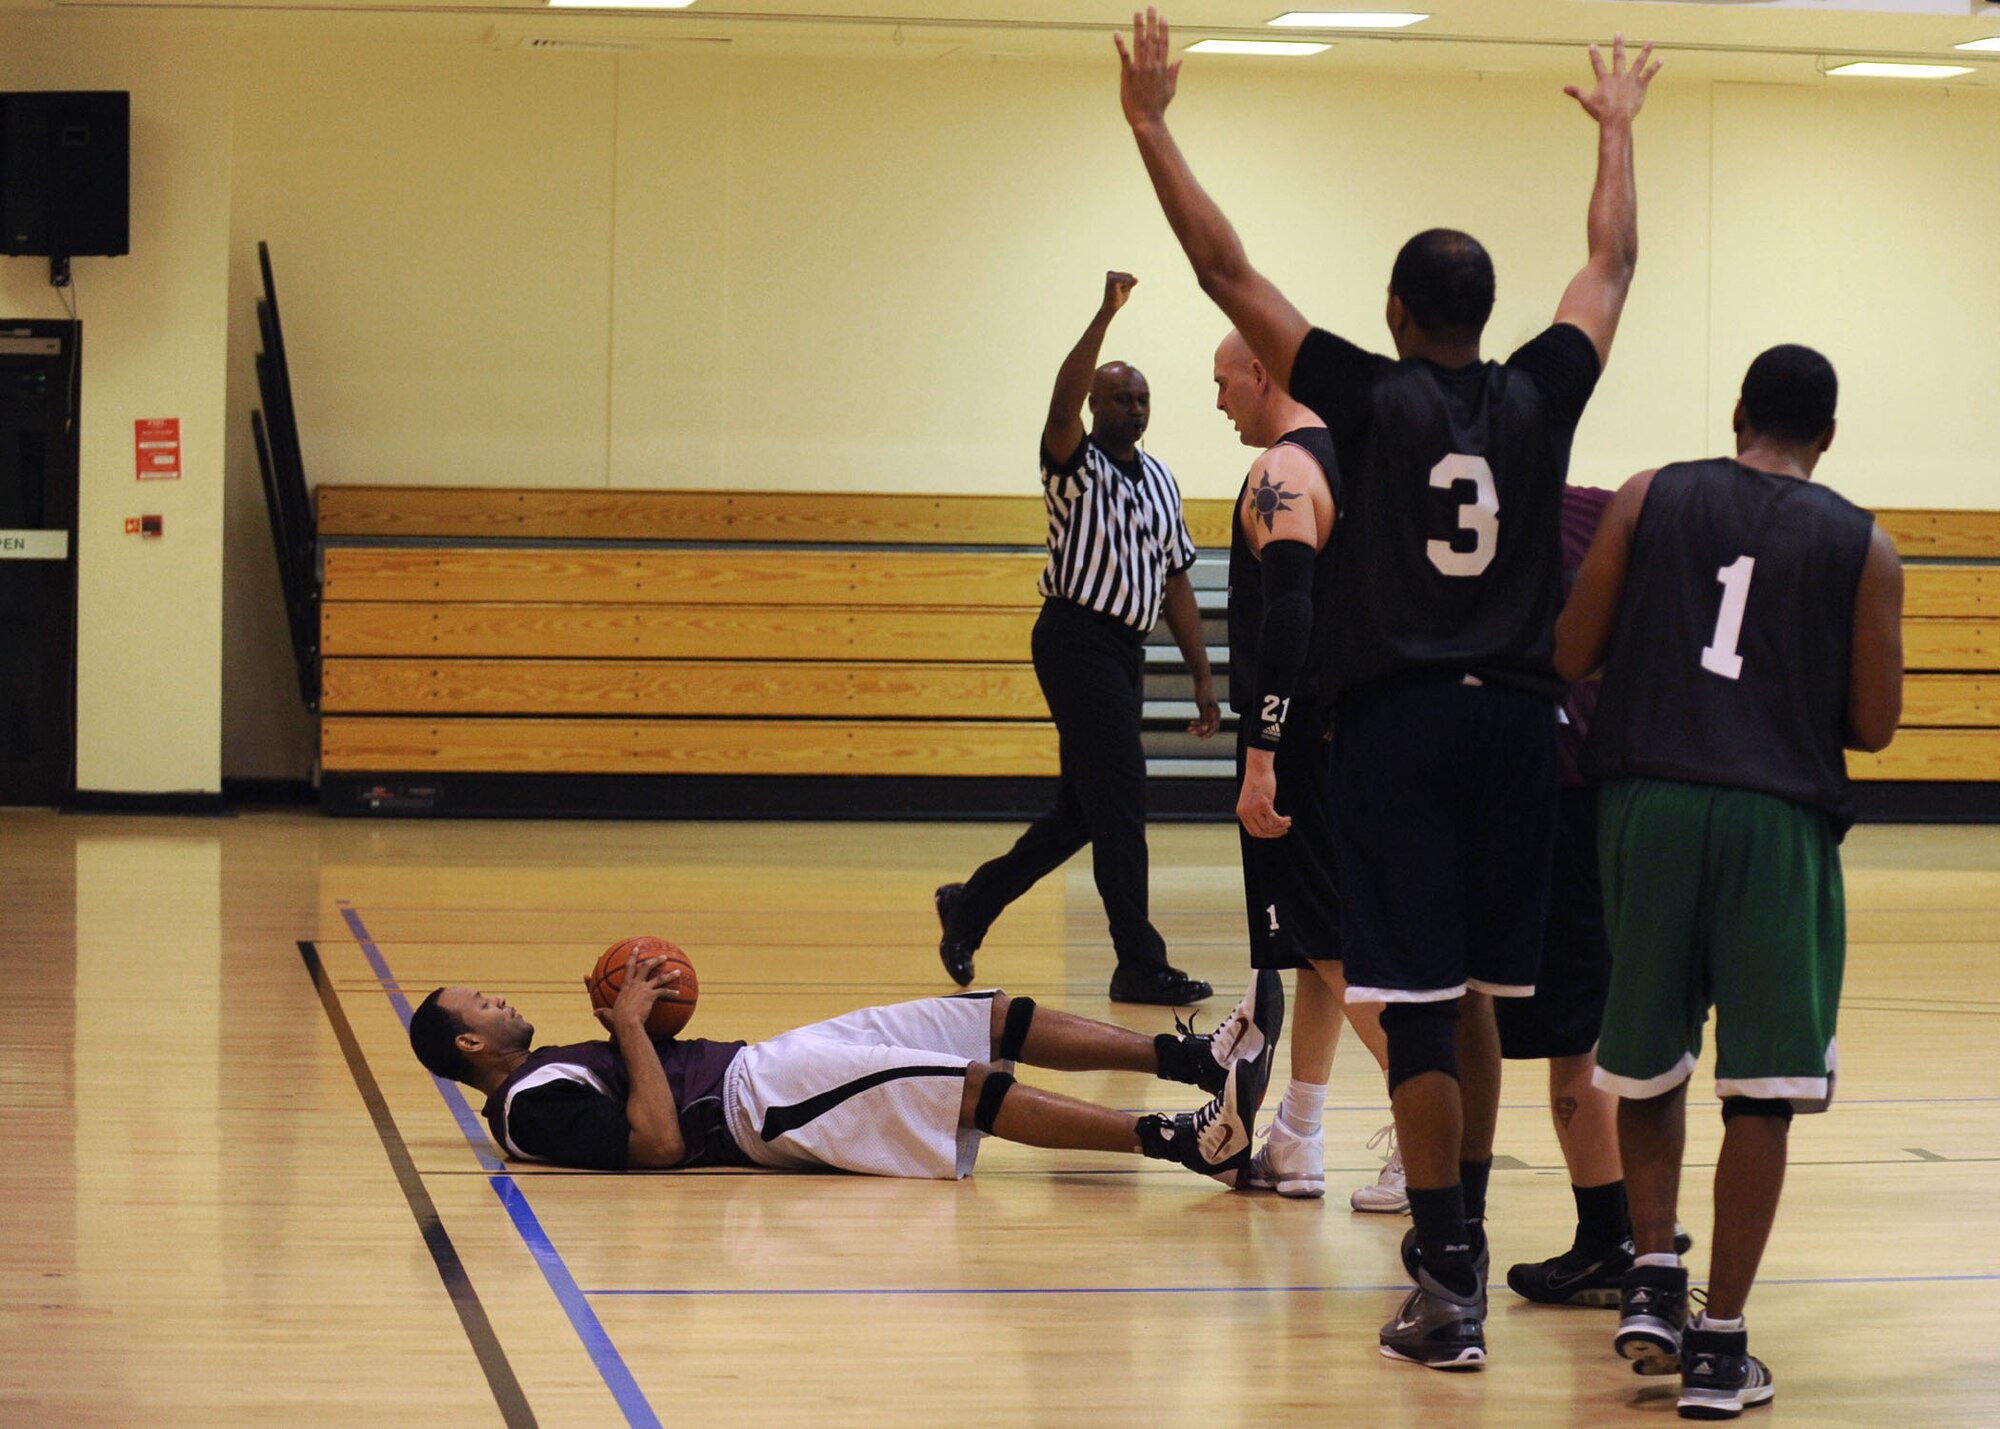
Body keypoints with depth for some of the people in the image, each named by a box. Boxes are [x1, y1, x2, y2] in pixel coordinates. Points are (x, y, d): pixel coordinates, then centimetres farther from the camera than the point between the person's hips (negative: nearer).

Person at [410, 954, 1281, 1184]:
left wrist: (639, 1017, 11)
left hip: (768, 1066, 10)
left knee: (995, 1020, -1)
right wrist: (630, 1026, -14)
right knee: (974, 1085, -24)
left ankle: (1195, 1057, -8)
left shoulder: (550, 1071, 21)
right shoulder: (533, 1107, -9)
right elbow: (660, 1142, -22)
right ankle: (1184, 1142, -32)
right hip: (759, 1104, -10)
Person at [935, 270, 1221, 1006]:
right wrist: (1106, 314, -34)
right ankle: (1140, 965, -9)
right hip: (1076, 638, -8)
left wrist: (1202, 677, 12)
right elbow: (1061, 406, -28)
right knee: (1120, 803, -11)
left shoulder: (1159, 479, 15)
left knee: (1082, 811, 14)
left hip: (1125, 652, 8)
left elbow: (1176, 582, 17)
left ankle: (970, 905, 29)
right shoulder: (1076, 465, -5)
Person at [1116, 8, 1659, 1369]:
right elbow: (1614, 263, 20)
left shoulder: (1370, 398, -6)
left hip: (1397, 719, -4)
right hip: (1515, 715, 4)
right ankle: (1459, 1230, 25)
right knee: (1474, 996, 16)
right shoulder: (1538, 399, 3)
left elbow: (1227, 269, -4)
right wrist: (1619, 133, 35)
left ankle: (1450, 1291, -9)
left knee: (1420, 1005, -5)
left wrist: (1152, 124, 3)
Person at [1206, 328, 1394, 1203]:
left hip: (1301, 737, -9)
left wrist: (1262, 758, -25)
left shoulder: (1282, 474, -14)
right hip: (1357, 730, 9)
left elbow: (1288, 615, -23)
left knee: (1337, 946, -8)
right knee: (1318, 945, 13)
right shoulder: (1355, 463, 15)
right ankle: (1295, 1145, 19)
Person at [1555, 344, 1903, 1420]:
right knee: (1762, 1088, 2)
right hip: (1779, 816, -2)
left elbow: (1569, 657, 3)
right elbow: (1873, 726, 3)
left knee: (1648, 1064, 20)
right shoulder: (1861, 545, 4)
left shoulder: (1649, 500, 6)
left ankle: (1652, 1276, 10)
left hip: (1650, 799, 2)